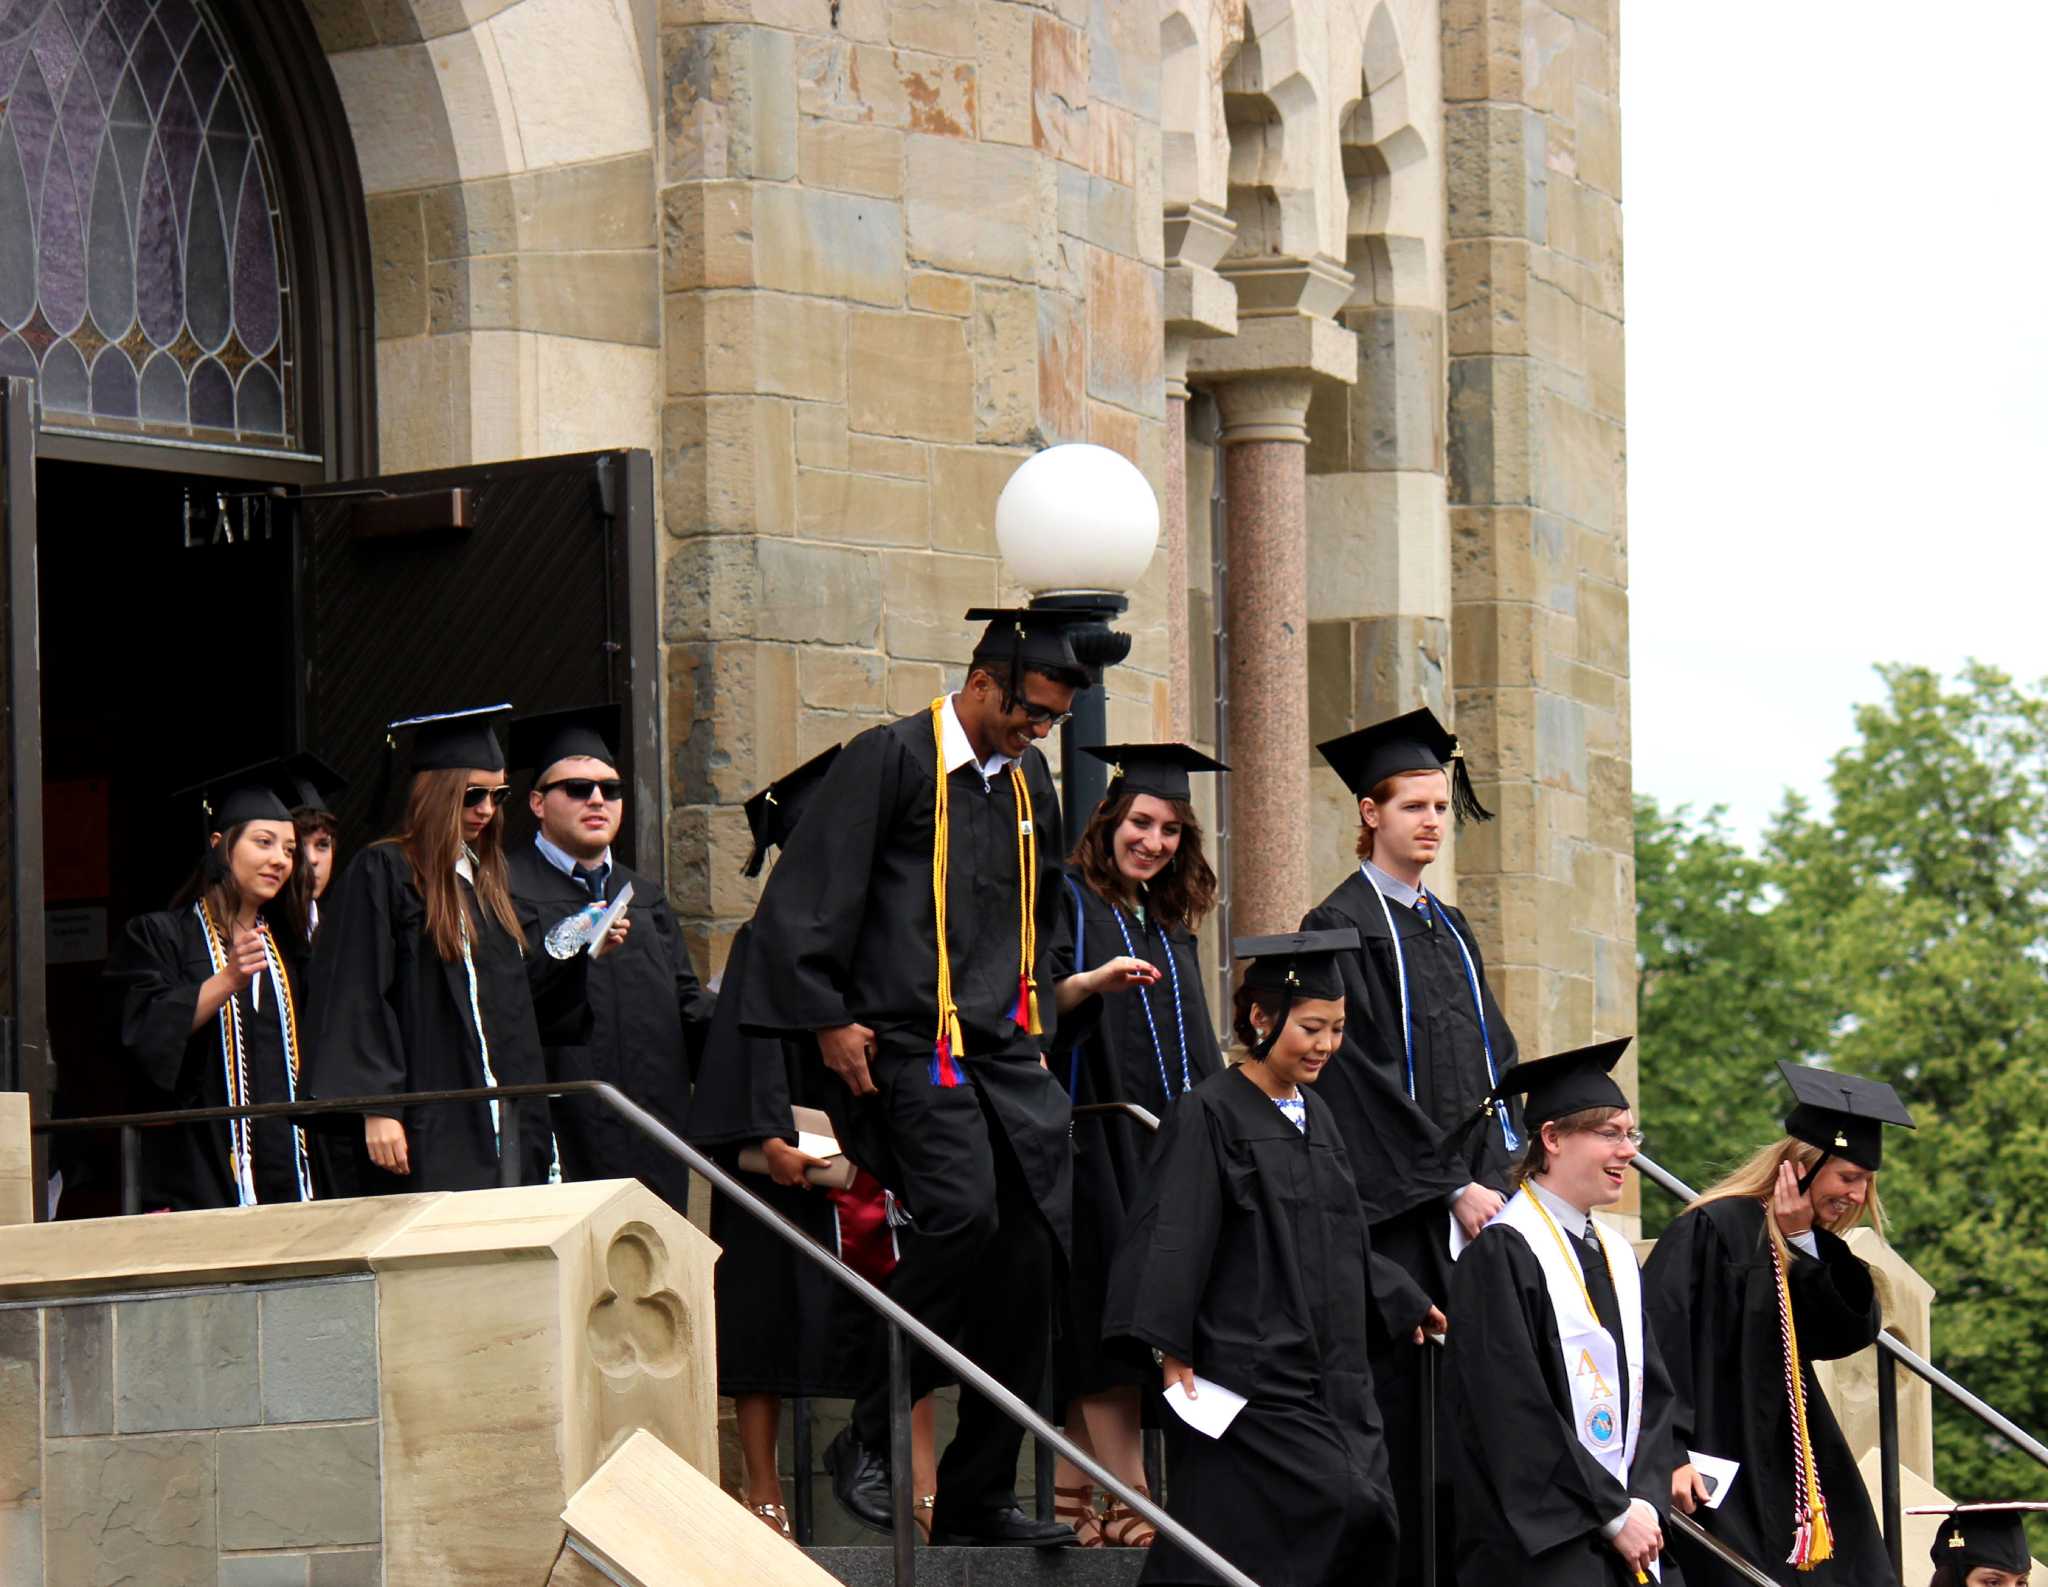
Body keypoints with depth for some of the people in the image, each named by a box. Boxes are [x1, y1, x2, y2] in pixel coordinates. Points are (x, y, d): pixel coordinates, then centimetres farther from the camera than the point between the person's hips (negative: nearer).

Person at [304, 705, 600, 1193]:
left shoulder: (486, 877, 19)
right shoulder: (382, 873, -5)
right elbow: (357, 1002, -11)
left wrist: (579, 954, 9)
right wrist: (377, 1109, -18)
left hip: (504, 1126, 7)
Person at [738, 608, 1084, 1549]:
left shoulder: (1029, 784, 19)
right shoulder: (890, 761, -4)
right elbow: (807, 898, -8)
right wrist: (829, 1022, -13)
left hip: (1005, 1051, 7)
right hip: (910, 1043, -7)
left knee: (1030, 1255, 0)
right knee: (962, 1213, -27)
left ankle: (978, 1497, 9)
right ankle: (866, 1439, -12)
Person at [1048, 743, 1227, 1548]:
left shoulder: (1172, 926, 20)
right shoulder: (1069, 902, -1)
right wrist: (1096, 980, -30)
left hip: (1163, 1141, 7)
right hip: (1094, 1138, -7)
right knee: (1109, 1323, -13)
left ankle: (1072, 1490, 5)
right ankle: (1127, 1504, -18)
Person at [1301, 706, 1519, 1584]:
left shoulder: (1450, 932, 19)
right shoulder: (1342, 926, -5)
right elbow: (1366, 1074, -11)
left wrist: (1507, 1175, 4)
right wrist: (1453, 1187, -14)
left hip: (1476, 1196, 7)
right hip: (1397, 1207, -7)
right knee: (1412, 1404, -11)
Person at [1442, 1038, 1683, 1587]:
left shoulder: (1616, 1255, 16)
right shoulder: (1503, 1252, -8)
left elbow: (1652, 1392, 13)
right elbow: (1517, 1412, -13)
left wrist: (1647, 1502, -3)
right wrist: (1614, 1514, -13)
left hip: (1632, 1535, 7)